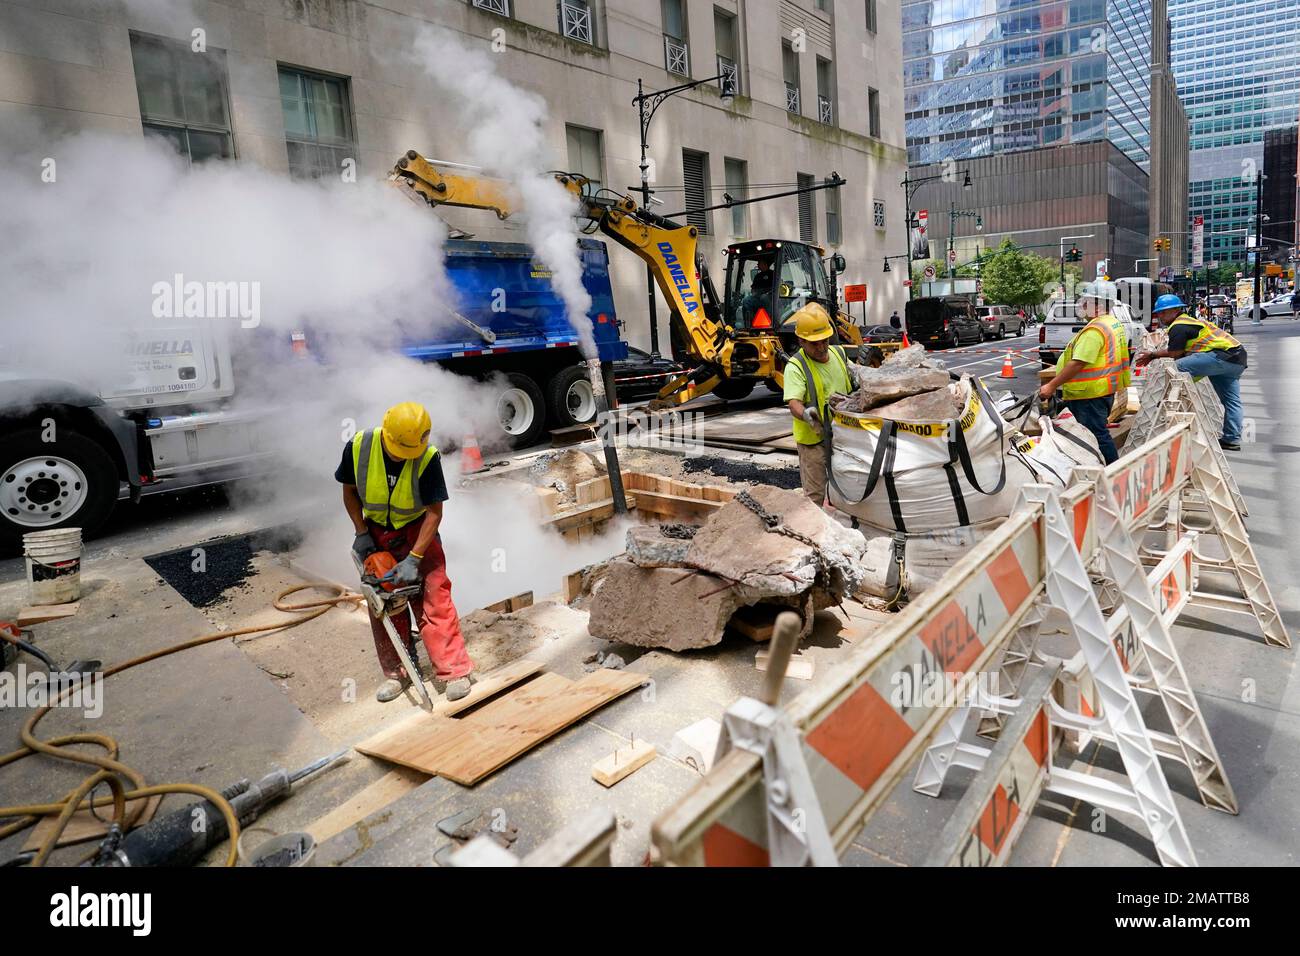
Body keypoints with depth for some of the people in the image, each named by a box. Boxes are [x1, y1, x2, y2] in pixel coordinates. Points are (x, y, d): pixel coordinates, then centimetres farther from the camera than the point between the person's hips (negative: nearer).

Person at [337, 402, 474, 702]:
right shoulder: (358, 447, -19)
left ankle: (455, 671, -4)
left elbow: (434, 512, -22)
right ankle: (398, 673, 18)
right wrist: (361, 533, -8)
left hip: (417, 531, -3)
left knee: (434, 599, -9)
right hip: (376, 533, 3)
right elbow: (349, 490, -1)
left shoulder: (427, 458, -27)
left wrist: (413, 559, -25)